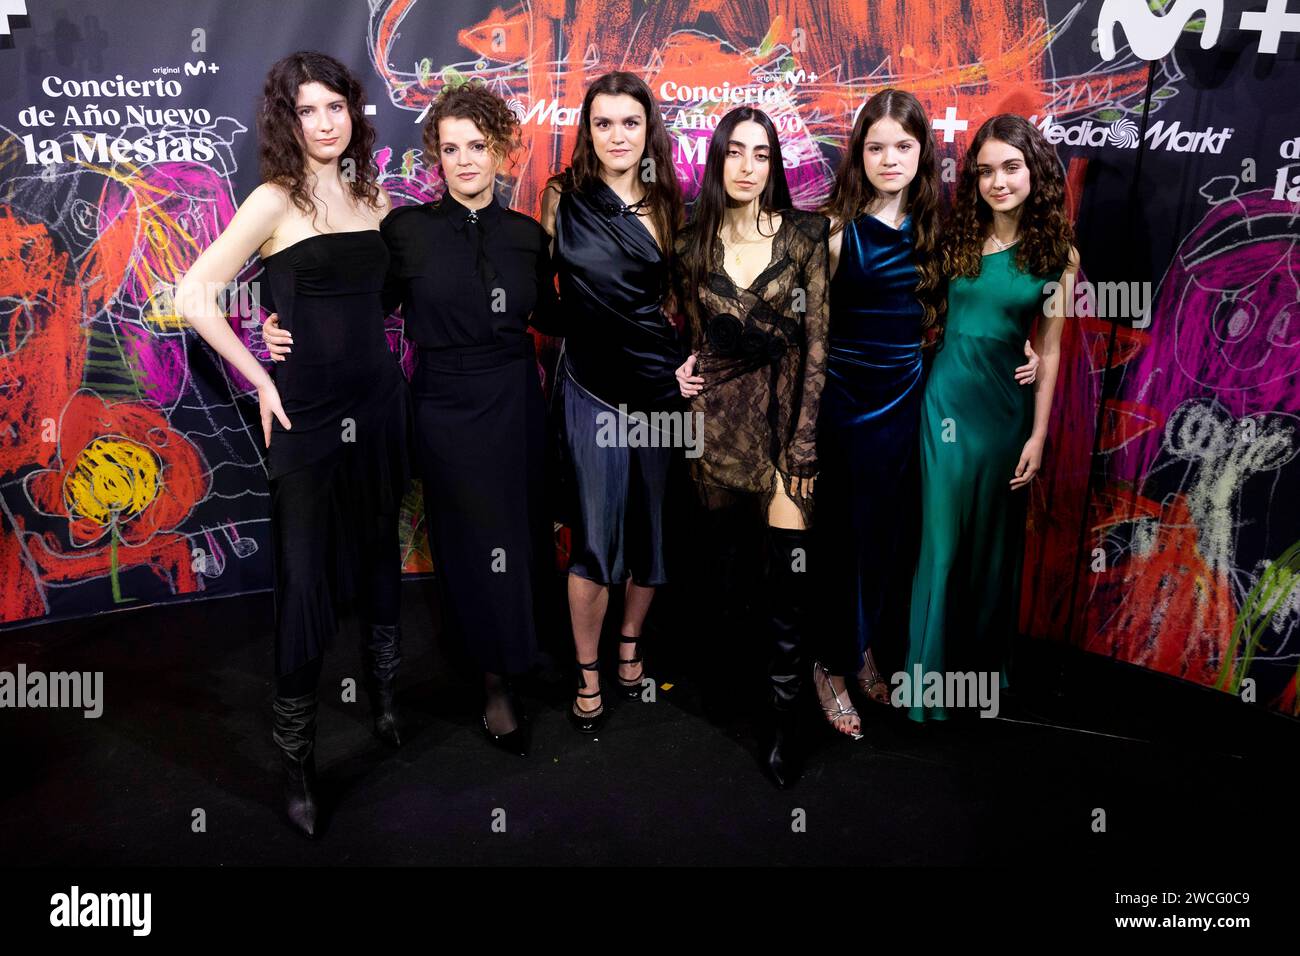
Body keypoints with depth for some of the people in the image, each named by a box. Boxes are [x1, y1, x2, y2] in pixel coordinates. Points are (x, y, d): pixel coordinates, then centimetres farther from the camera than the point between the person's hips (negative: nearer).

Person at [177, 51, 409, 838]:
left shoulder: (373, 198, 8)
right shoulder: (276, 200, -8)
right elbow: (194, 297, -13)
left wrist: (380, 358, 6)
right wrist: (261, 381, -10)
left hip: (379, 402, 5)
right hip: (307, 412, -5)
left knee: (380, 556, 16)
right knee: (307, 577, 1)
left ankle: (386, 697, 35)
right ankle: (297, 757, 16)